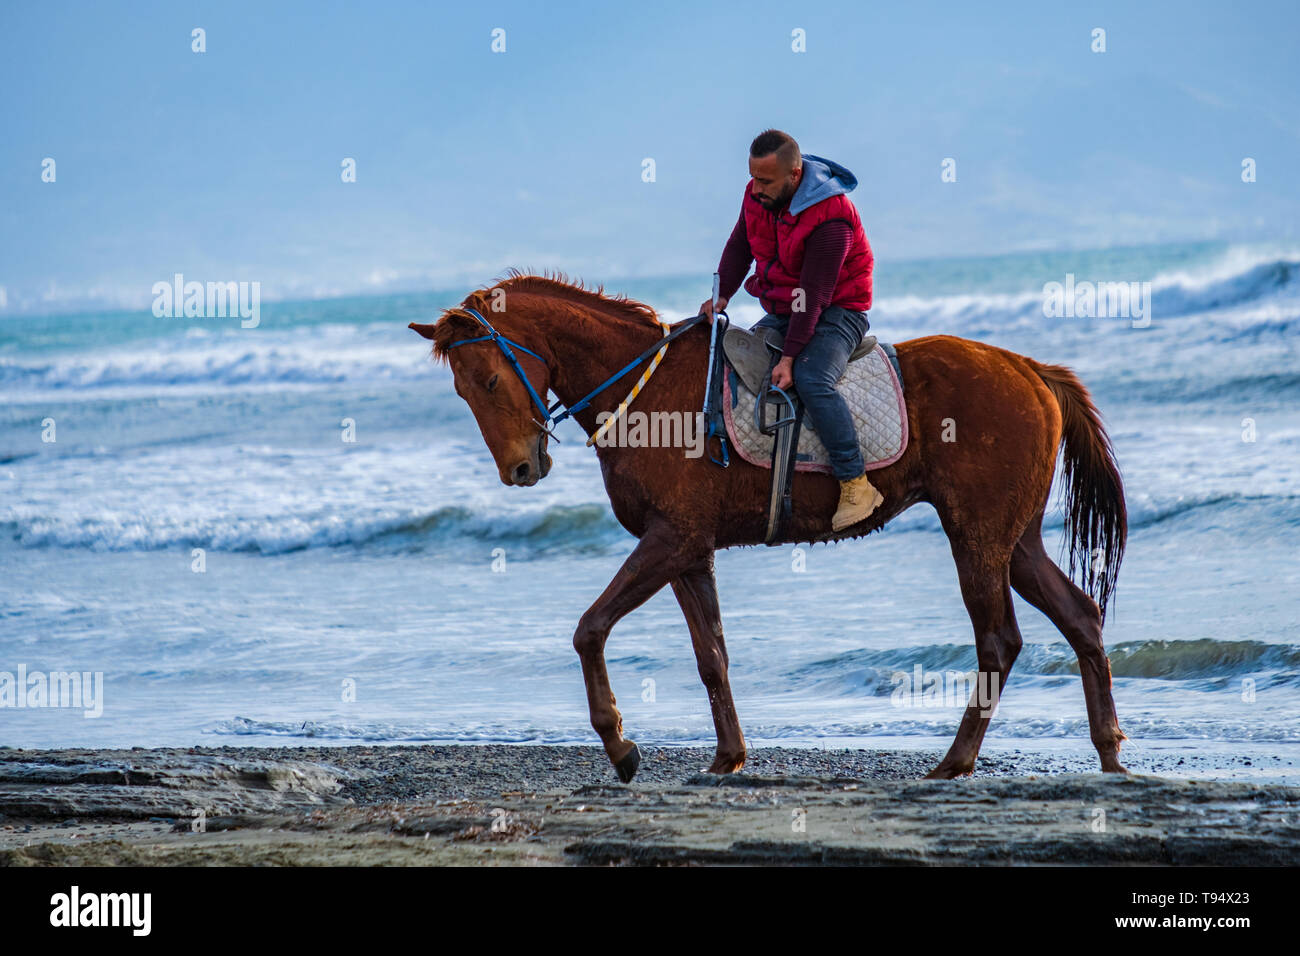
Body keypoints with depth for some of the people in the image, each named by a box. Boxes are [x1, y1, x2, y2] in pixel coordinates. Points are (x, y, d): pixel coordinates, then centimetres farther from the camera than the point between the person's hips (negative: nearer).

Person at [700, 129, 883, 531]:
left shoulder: (830, 218, -28)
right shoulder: (759, 193, -4)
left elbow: (814, 294, -28)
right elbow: (740, 246, 8)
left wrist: (789, 357, -30)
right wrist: (721, 295, -9)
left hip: (836, 312, -9)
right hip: (782, 311, 9)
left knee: (812, 379, -31)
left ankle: (856, 486, -27)